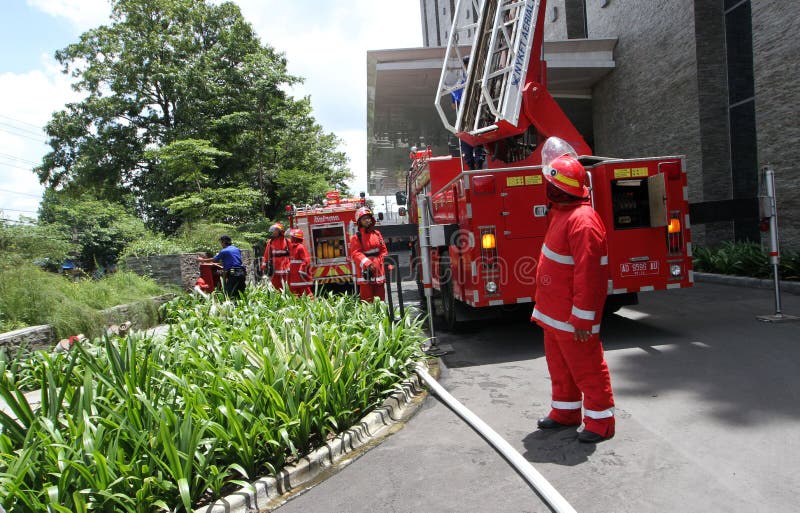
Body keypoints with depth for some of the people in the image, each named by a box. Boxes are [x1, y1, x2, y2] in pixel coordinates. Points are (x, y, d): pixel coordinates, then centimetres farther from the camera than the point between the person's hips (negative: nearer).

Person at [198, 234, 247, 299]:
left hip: (232, 274, -6)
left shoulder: (224, 251, -2)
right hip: (242, 273, 6)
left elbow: (213, 260, 8)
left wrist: (202, 260, 25)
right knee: (241, 295, 10)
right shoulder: (237, 249, 15)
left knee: (231, 295, 0)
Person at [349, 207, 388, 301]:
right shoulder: (356, 237, -4)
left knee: (380, 299, 13)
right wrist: (367, 264, -25)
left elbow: (383, 250, 14)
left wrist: (383, 262, -1)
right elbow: (355, 254, -12)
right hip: (366, 273, -5)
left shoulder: (377, 234, 11)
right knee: (367, 301, -4)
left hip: (379, 271, 5)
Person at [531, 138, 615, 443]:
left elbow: (588, 274, -26)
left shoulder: (582, 220, -23)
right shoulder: (561, 212, 10)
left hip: (572, 318, -10)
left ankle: (600, 421, 19)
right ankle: (565, 412, 36)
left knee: (587, 368, 4)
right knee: (559, 366, 20)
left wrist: (583, 318, -24)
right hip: (553, 313, 10)